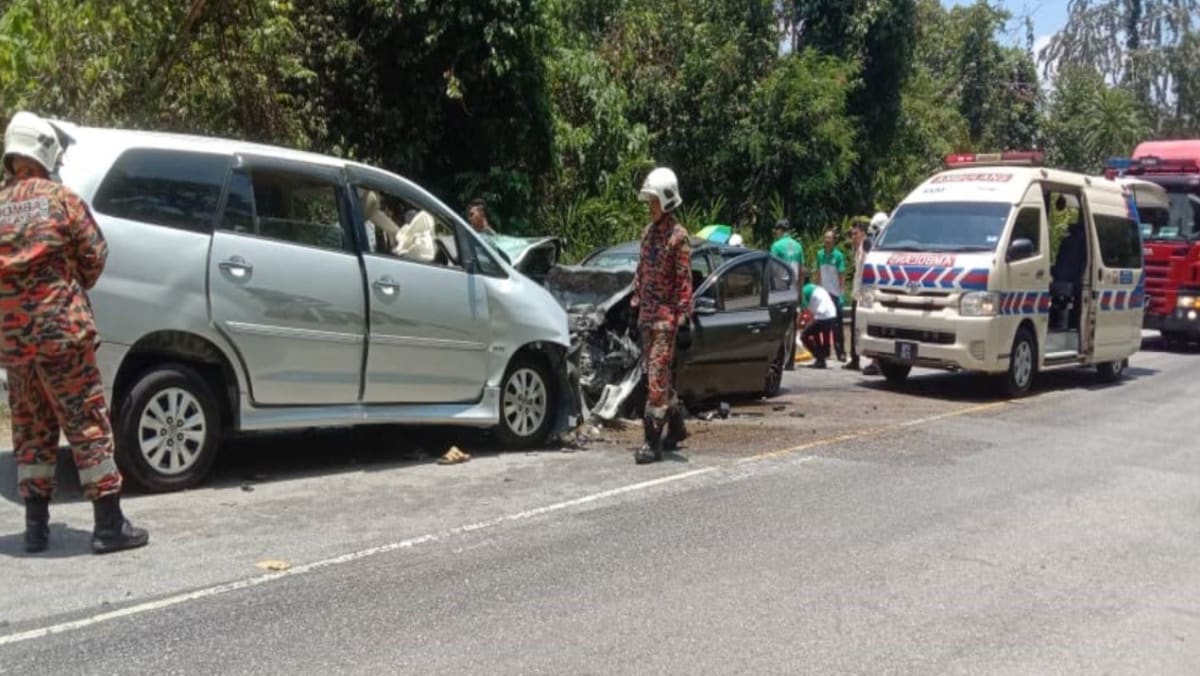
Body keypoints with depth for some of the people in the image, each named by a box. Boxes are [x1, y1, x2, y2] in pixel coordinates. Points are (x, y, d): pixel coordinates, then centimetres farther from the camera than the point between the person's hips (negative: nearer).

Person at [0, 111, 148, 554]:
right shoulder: (62, 200, -5)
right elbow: (95, 256, 0)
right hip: (62, 332, -5)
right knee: (88, 426, 0)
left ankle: (36, 528, 17)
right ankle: (109, 525, 2)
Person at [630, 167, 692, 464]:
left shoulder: (678, 236, -9)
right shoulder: (648, 232, 14)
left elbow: (684, 280, -12)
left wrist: (683, 315, -16)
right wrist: (635, 304, 16)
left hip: (666, 315, -8)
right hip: (647, 314, 8)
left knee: (657, 375, -12)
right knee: (660, 374, 15)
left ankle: (653, 441, -12)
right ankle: (676, 426, 30)